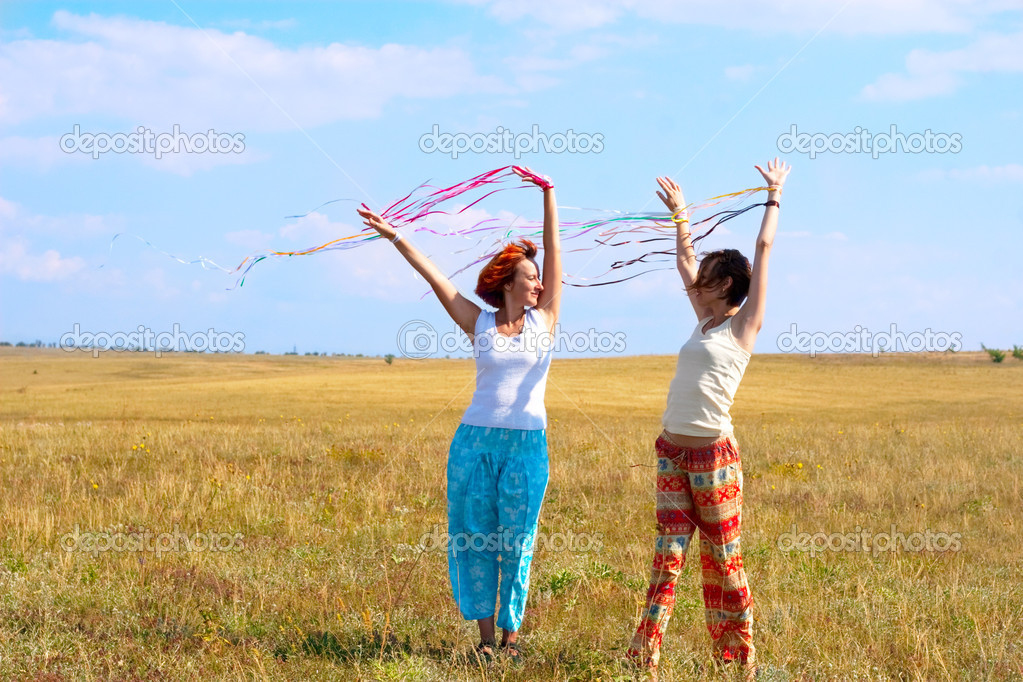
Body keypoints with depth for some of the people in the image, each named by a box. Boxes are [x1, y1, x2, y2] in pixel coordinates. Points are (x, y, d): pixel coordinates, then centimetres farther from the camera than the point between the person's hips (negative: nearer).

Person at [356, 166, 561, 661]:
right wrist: (394, 237, -1)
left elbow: (554, 251, 4)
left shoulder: (544, 320, 6)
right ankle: (485, 635, 12)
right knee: (475, 538, 3)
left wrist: (547, 193, 4)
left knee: (516, 541, 3)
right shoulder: (479, 324, 5)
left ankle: (511, 632, 14)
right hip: (475, 441, 0)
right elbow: (433, 275, 3)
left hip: (528, 445, 0)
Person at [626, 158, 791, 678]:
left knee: (722, 557, 1)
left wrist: (774, 197, 10)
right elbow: (685, 259, 26)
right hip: (671, 451, 6)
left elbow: (763, 250, 0)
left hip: (713, 454, -6)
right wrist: (679, 214, 30)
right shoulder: (705, 319, 13)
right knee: (669, 551, 4)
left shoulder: (744, 324, -3)